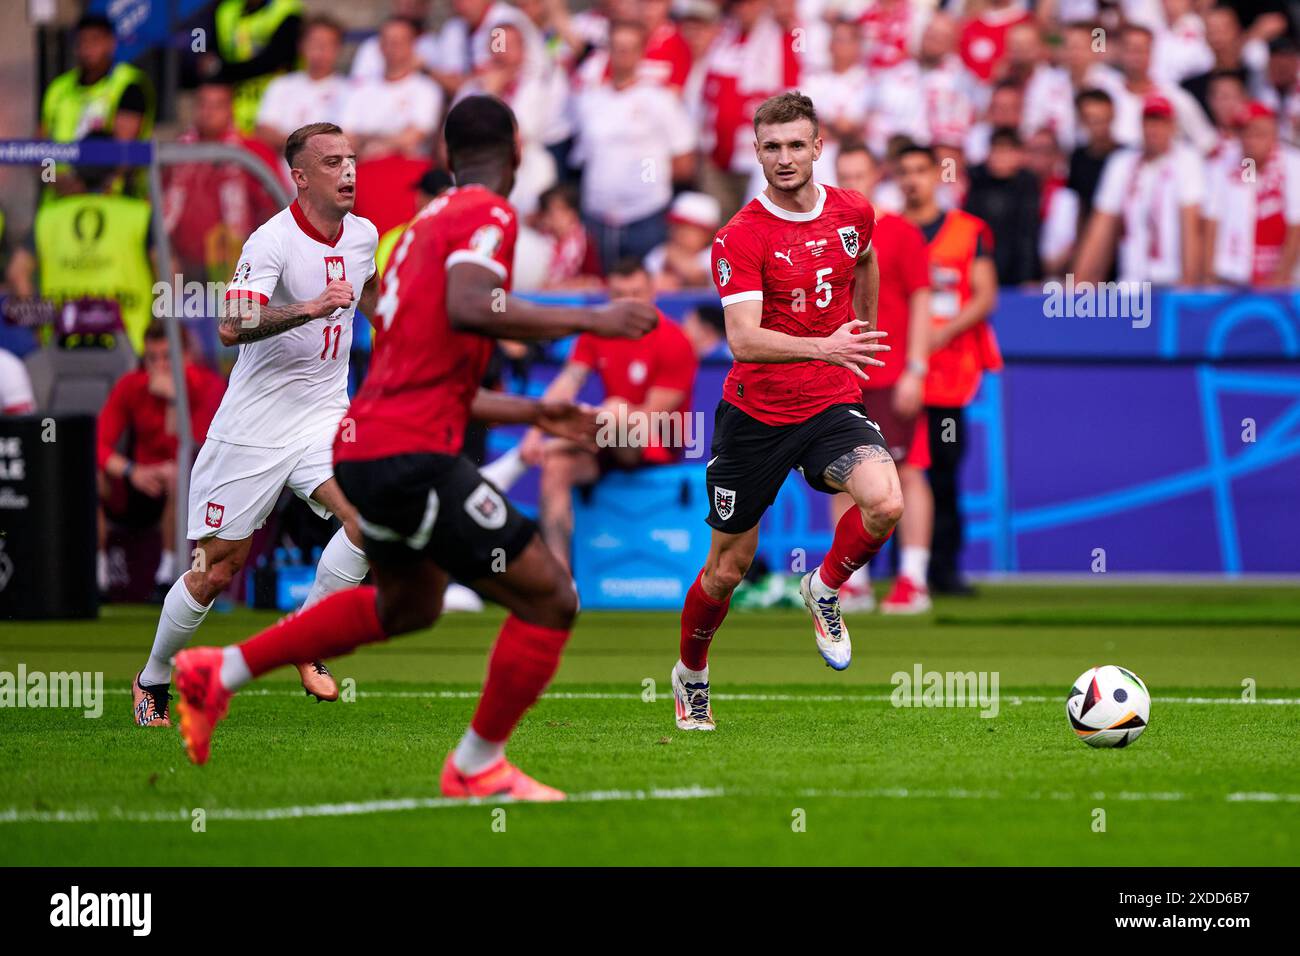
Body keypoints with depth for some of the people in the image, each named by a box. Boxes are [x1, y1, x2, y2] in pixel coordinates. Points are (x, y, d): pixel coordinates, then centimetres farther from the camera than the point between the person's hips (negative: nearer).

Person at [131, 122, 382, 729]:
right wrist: (308, 308, -42)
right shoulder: (272, 241, -17)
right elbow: (231, 327, -32)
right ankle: (153, 680, 24)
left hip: (324, 417, 5)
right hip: (254, 427, -5)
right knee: (217, 570, 1)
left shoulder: (363, 235, 4)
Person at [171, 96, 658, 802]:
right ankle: (477, 768, 7)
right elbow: (469, 309, -28)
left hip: (363, 445, 10)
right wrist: (591, 320, -22)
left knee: (408, 602, 33)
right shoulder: (487, 214, -8)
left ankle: (220, 672, 37)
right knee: (550, 599, -4)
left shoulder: (426, 223, 21)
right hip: (411, 456, -10)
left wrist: (533, 413, 26)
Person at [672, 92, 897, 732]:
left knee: (885, 505, -26)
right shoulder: (740, 237, -15)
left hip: (833, 404, 3)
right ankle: (690, 675, 34)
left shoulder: (853, 213, -1)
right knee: (728, 567, 6)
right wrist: (824, 347, -41)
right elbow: (743, 341, -27)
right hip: (755, 412, -2)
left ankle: (824, 589, 4)